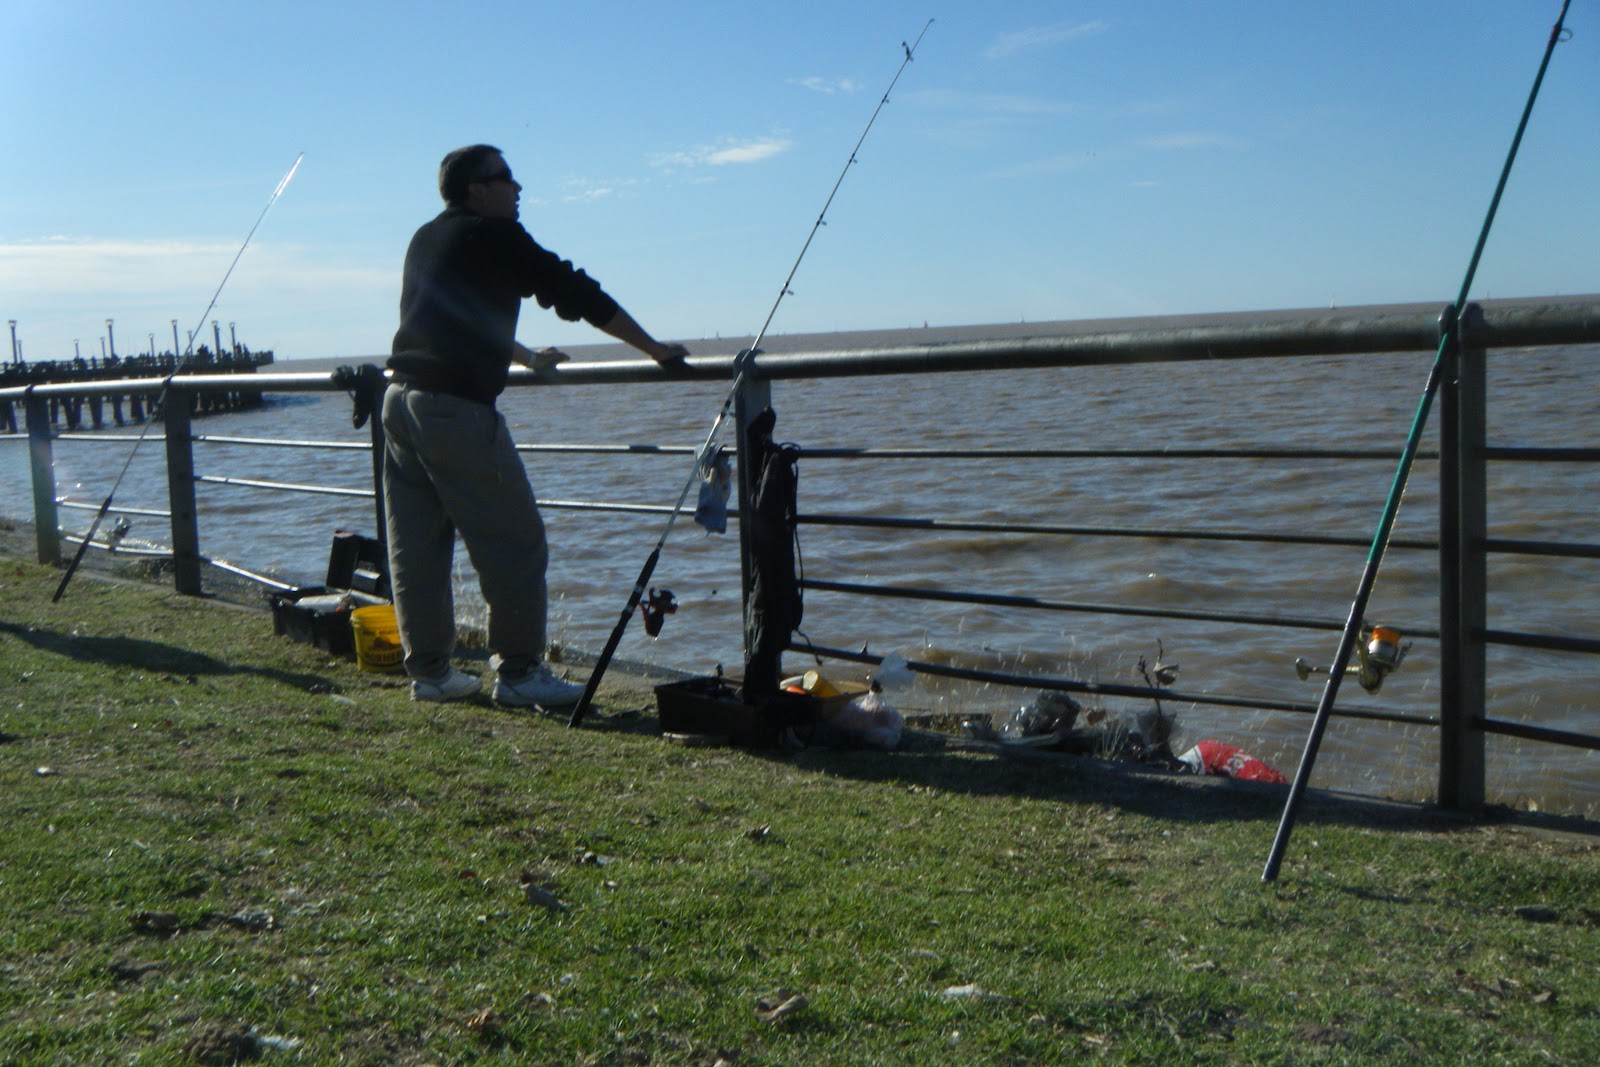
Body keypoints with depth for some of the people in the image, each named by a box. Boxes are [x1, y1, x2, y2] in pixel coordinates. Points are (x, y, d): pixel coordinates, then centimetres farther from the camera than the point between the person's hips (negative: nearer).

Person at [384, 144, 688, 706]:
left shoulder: (424, 239, 20)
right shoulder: (495, 238, -4)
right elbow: (580, 295, -3)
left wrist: (527, 357, 46)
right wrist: (656, 350, 3)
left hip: (399, 398, 9)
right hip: (457, 407, -9)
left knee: (415, 545, 11)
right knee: (514, 542, -2)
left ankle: (429, 670, 17)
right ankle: (518, 671, 1)